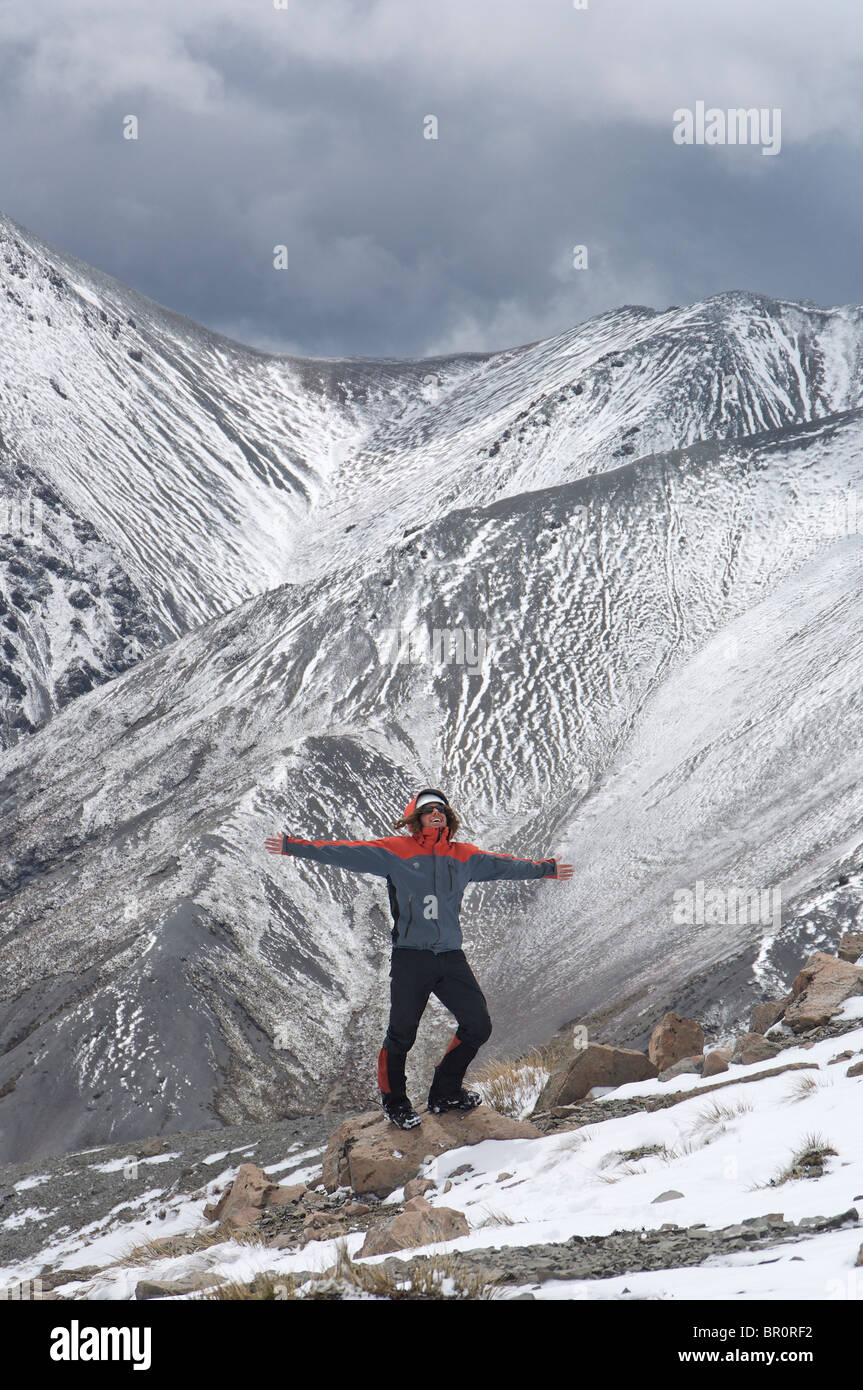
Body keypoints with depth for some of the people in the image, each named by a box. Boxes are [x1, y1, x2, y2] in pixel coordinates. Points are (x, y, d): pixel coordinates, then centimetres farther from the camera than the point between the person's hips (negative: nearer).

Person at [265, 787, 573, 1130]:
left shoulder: (463, 856, 12)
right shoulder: (395, 851, 0)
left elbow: (502, 865, 26)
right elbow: (347, 852, -2)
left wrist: (546, 869, 34)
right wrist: (294, 846, -8)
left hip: (451, 958, 5)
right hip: (410, 957, -4)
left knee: (478, 1026, 4)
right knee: (402, 1034, -1)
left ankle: (445, 1093, 23)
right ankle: (394, 1101, 22)